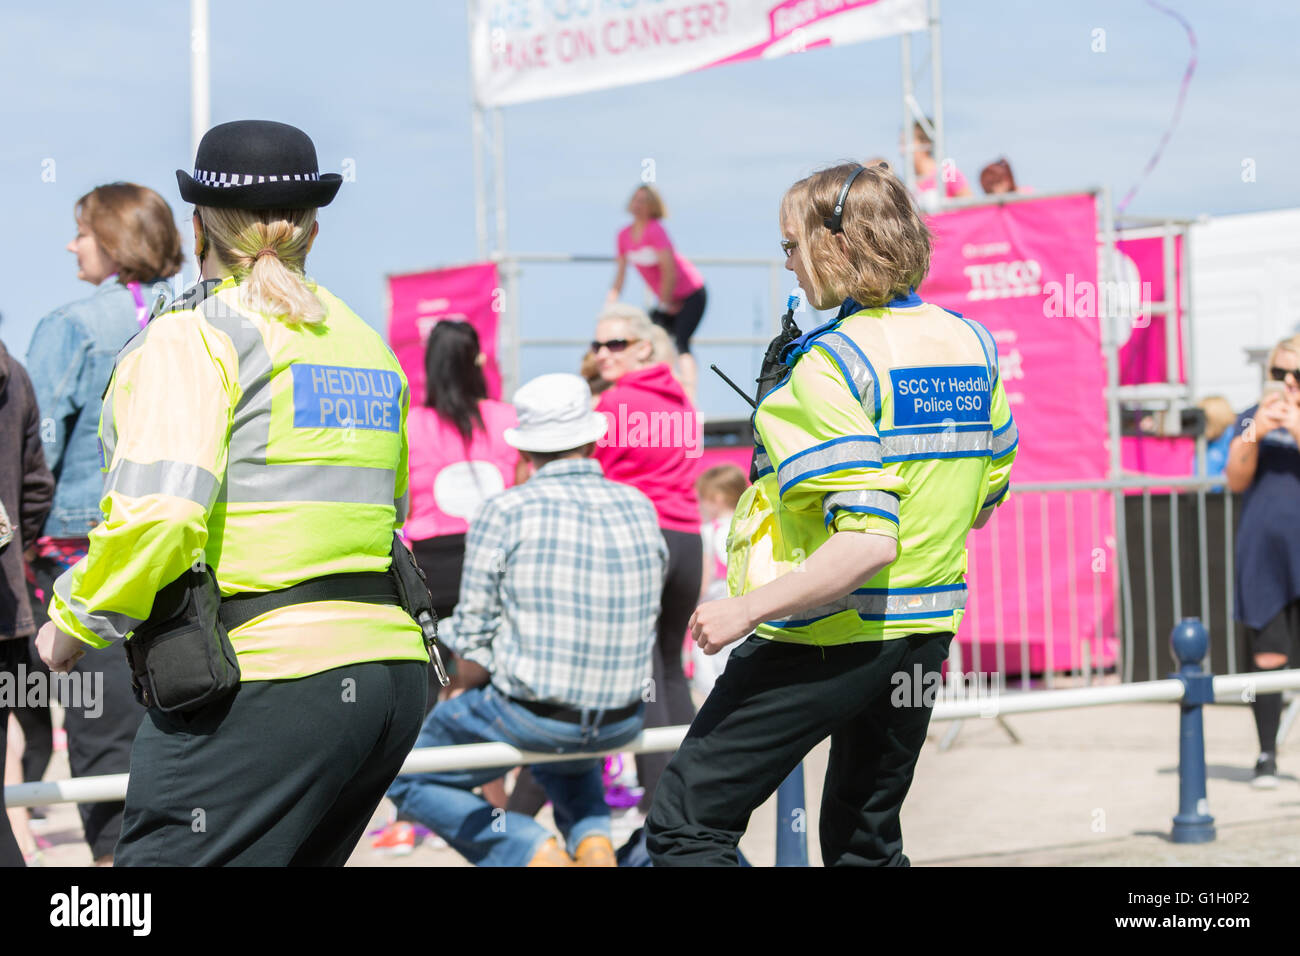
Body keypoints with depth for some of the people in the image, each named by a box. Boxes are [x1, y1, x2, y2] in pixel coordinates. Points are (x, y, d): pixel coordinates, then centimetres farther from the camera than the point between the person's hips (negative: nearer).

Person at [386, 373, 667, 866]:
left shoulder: (504, 511, -9)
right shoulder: (641, 508, 5)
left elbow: (472, 635, -7)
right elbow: (644, 622, 12)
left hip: (528, 717, -5)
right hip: (622, 725, 5)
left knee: (407, 779, 18)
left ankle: (536, 852, -3)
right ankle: (593, 840, 12)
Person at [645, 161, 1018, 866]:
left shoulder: (834, 362, -18)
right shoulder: (973, 345, 5)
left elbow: (868, 542, -26)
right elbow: (983, 504, 14)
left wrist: (745, 610, -22)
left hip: (823, 641, -8)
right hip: (925, 632, 8)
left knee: (684, 826, -2)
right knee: (867, 838, 21)